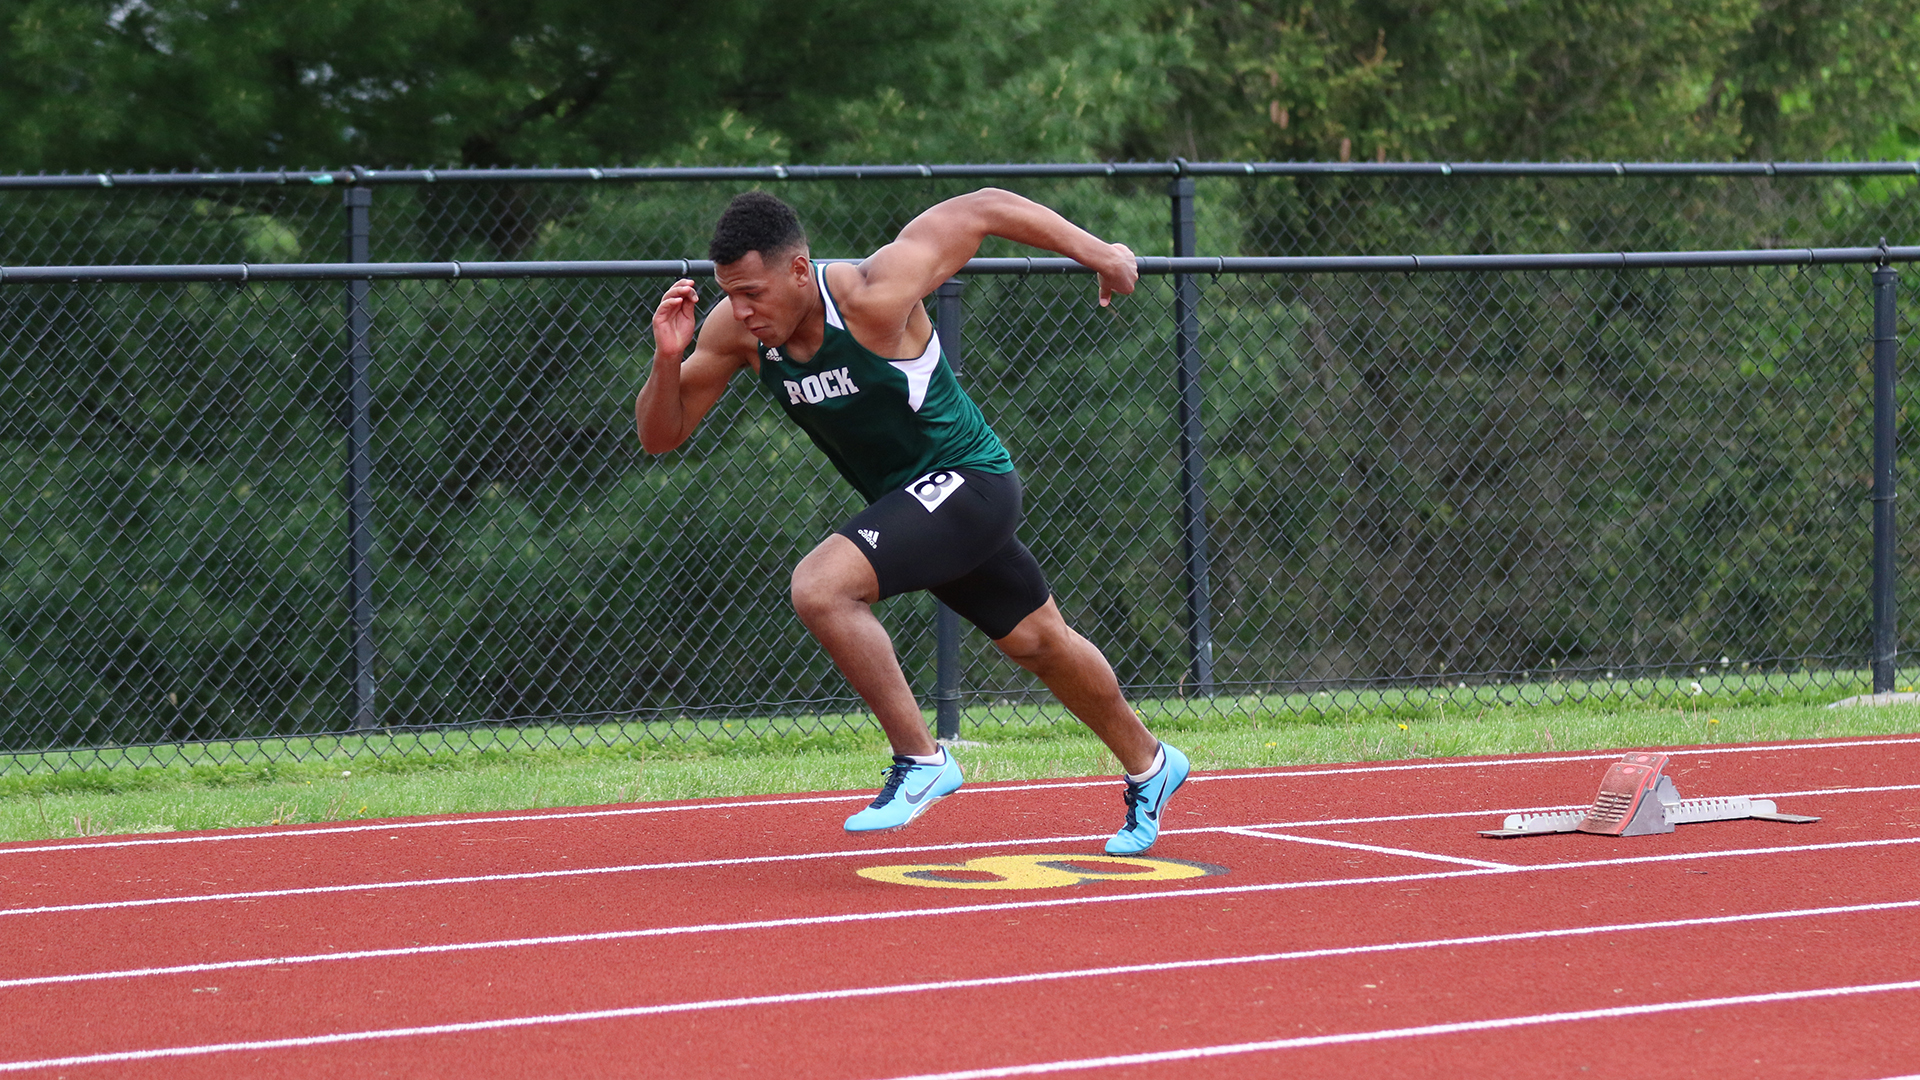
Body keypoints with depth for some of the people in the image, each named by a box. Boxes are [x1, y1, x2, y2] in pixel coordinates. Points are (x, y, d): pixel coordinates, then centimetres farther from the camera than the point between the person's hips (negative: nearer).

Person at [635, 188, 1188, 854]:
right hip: (908, 500, 8)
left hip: (966, 479, -8)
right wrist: (668, 357, -26)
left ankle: (921, 761, -14)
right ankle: (1149, 767, 46)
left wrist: (1096, 252, -11)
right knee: (1039, 643, 24)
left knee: (821, 587, -27)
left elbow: (984, 208, -19)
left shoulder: (872, 298, -29)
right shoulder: (734, 331, -12)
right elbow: (659, 436, -6)